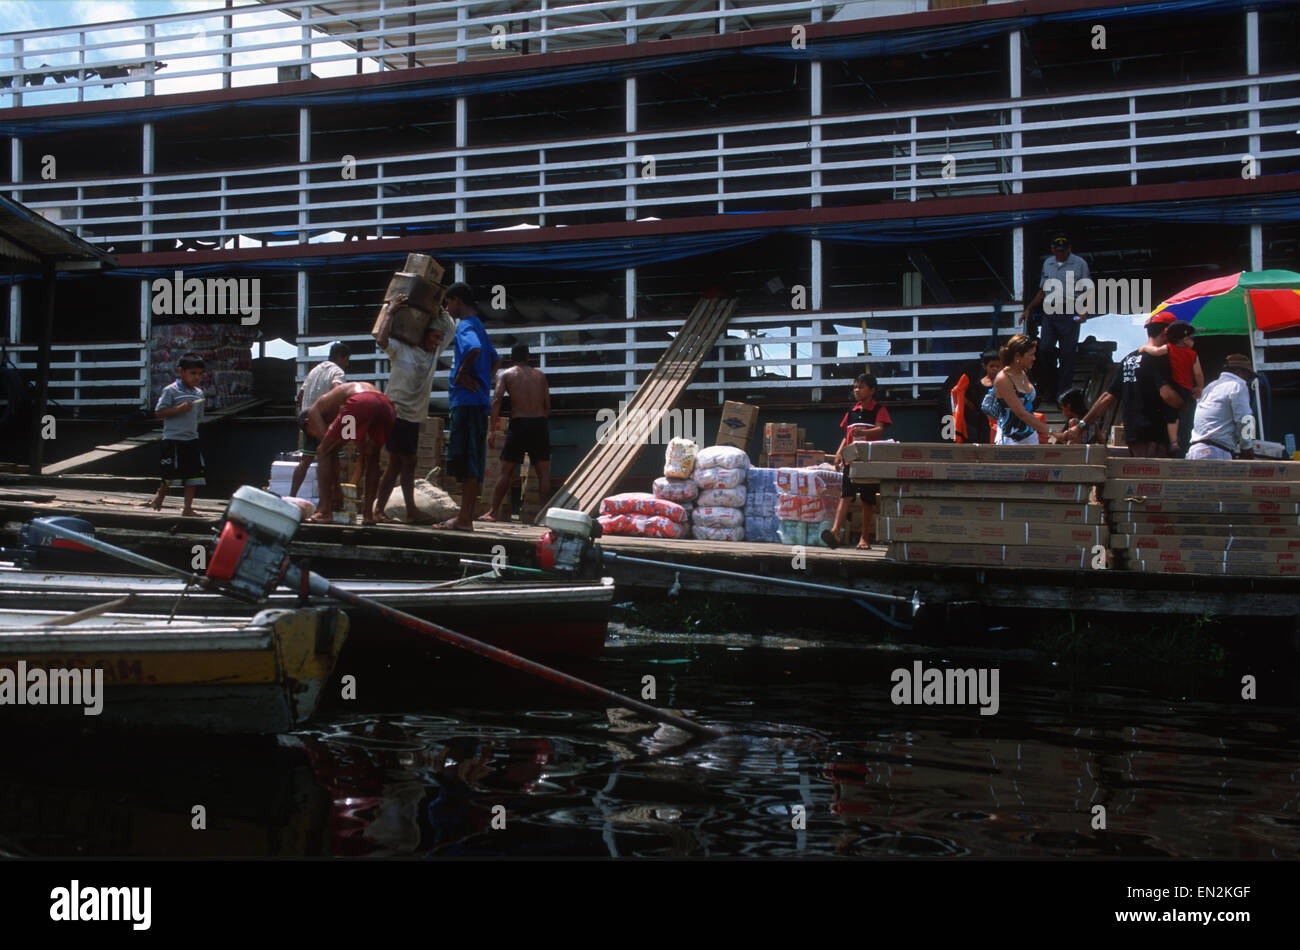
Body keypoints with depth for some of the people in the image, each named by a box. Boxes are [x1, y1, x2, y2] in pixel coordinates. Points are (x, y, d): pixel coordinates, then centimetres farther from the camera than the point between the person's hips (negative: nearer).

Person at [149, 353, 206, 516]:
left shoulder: (199, 394, 10)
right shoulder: (170, 391, -8)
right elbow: (158, 413, -12)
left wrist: (194, 432, 15)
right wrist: (179, 409, -20)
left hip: (191, 439, 6)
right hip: (173, 439, -6)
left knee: (194, 474, 2)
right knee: (172, 473, -1)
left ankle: (187, 507, 9)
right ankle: (160, 494, 28)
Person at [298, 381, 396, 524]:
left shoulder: (314, 411, 27)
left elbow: (328, 446, 16)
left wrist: (336, 485, 22)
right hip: (387, 404, 6)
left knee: (324, 452, 14)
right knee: (372, 458, 29)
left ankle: (325, 511, 8)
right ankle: (368, 513, 23)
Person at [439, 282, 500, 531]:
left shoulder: (465, 325, -8)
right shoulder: (478, 325, 22)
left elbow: (474, 349, -29)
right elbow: (495, 360, 31)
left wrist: (461, 375, -18)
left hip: (466, 401, -10)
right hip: (479, 401, 10)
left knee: (466, 462, -11)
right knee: (471, 464, 9)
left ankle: (464, 519, -12)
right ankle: (466, 517, 12)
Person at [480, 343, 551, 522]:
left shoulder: (505, 375, 7)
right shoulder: (540, 375, 14)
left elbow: (496, 401, -6)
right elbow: (547, 406, 12)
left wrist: (492, 429, -6)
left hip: (518, 424, -1)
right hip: (540, 424, 1)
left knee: (506, 471, 5)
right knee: (544, 472, 5)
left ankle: (492, 512, 7)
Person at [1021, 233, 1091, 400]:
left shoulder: (1080, 263, 2)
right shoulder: (1047, 263, 15)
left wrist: (1084, 311, -12)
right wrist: (1029, 309, 14)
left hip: (1070, 314, -3)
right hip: (1050, 313, 4)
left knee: (1068, 353, -2)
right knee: (1045, 348, -7)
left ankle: (1064, 391, 4)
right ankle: (1050, 386, 9)